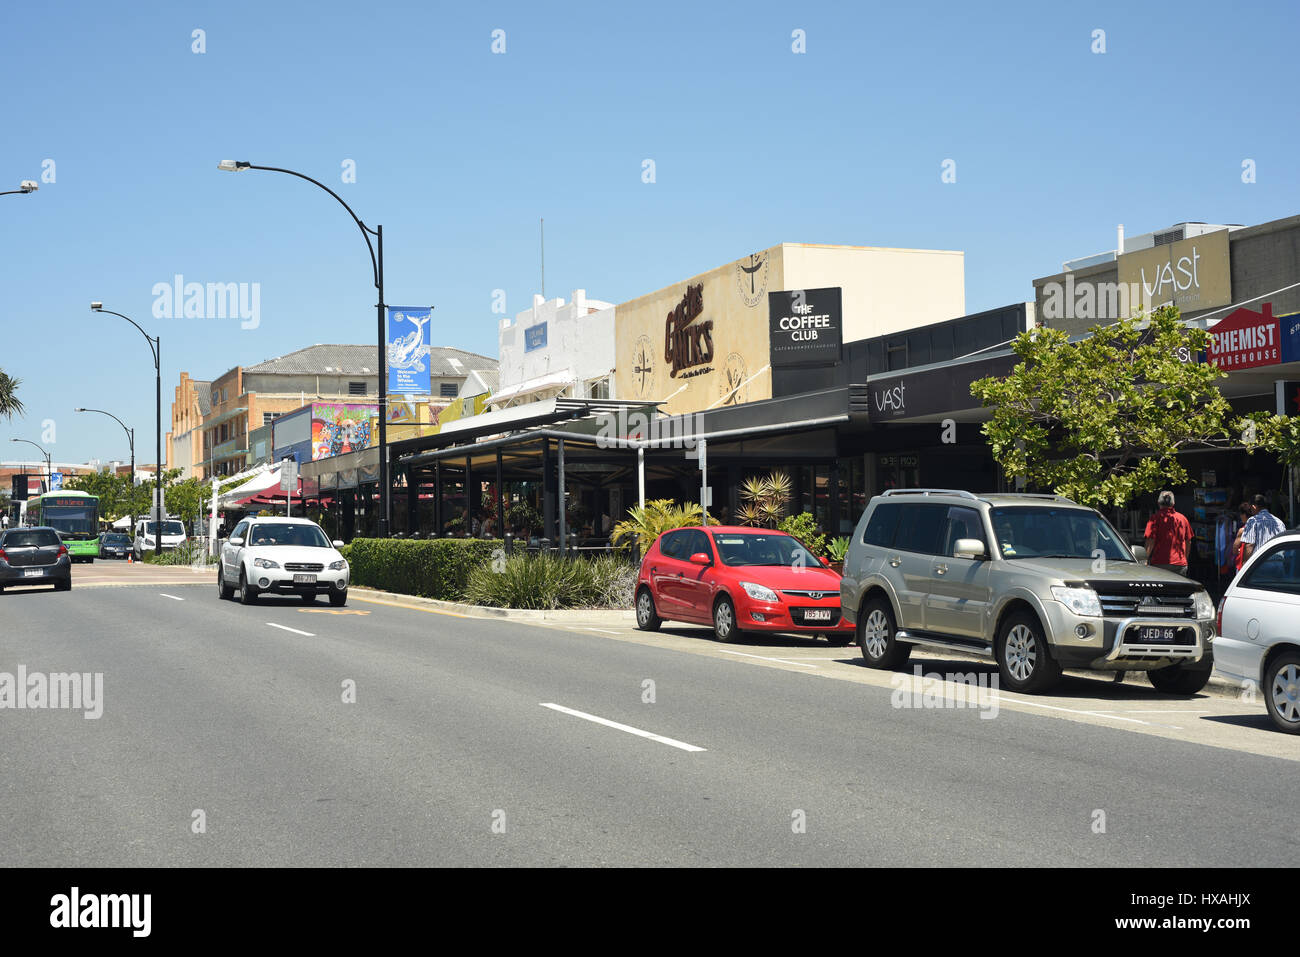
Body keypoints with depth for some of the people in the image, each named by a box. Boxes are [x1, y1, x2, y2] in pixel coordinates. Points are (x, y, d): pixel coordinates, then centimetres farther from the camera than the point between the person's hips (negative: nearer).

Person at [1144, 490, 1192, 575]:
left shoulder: (1155, 518, -5)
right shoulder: (1183, 518, 9)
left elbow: (1150, 541, -9)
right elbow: (1188, 542, 15)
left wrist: (1147, 559, 3)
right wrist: (1184, 559, 27)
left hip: (1159, 563, -4)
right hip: (1180, 564, 4)